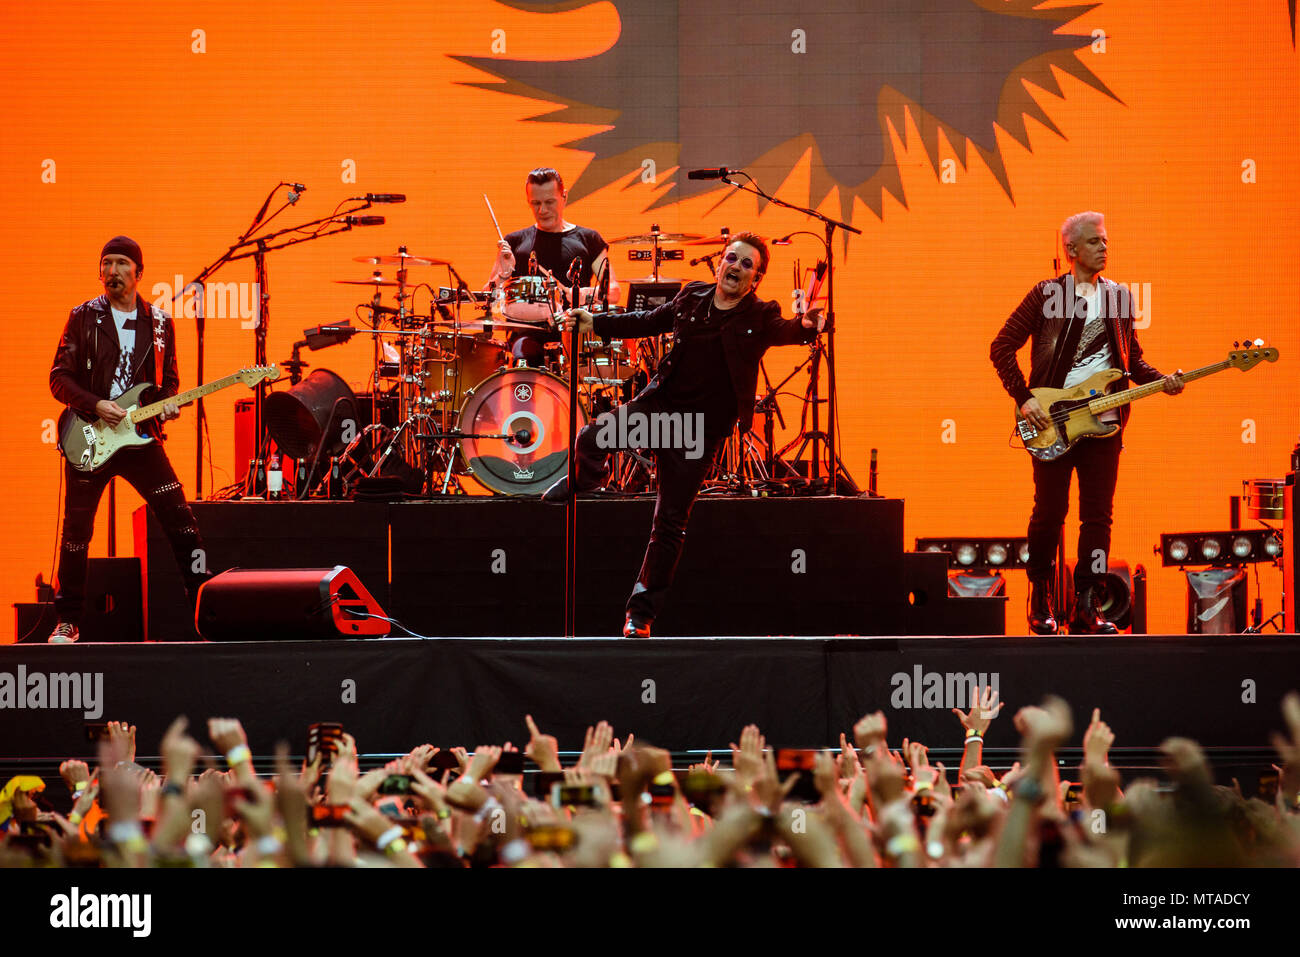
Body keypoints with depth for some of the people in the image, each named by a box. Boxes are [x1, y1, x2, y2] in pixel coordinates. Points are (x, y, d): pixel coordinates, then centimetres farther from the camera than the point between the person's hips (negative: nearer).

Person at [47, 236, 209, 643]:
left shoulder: (159, 322, 8)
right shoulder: (84, 318, 0)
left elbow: (169, 377, 17)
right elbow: (59, 379, -2)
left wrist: (168, 401, -5)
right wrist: (95, 405, -16)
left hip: (140, 436, 2)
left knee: (180, 520, -7)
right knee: (77, 531, 2)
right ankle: (68, 621, 13)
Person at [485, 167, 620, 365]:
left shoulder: (587, 239, 14)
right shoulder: (516, 241, 16)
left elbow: (614, 291, 8)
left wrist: (588, 294, -14)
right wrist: (504, 274, -9)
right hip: (528, 333, 1)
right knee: (522, 359, -33)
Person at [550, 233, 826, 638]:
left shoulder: (760, 317, -2)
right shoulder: (692, 297, 8)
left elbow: (784, 331, -18)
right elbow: (648, 322, 20)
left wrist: (806, 327, -41)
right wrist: (595, 323, 16)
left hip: (701, 430, -2)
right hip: (660, 403, 3)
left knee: (671, 522, -1)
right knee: (592, 437, -21)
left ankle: (642, 612, 11)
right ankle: (587, 478, 19)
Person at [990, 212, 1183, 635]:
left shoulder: (1119, 297, 14)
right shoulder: (1047, 294, 0)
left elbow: (1133, 359, 20)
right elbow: (1001, 348, -1)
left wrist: (1159, 380, 0)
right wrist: (1024, 398, -10)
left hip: (1104, 422, 4)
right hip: (1051, 423, -4)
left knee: (1098, 516, -1)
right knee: (1050, 512, -1)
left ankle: (1086, 609, 0)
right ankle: (1040, 603, 13)